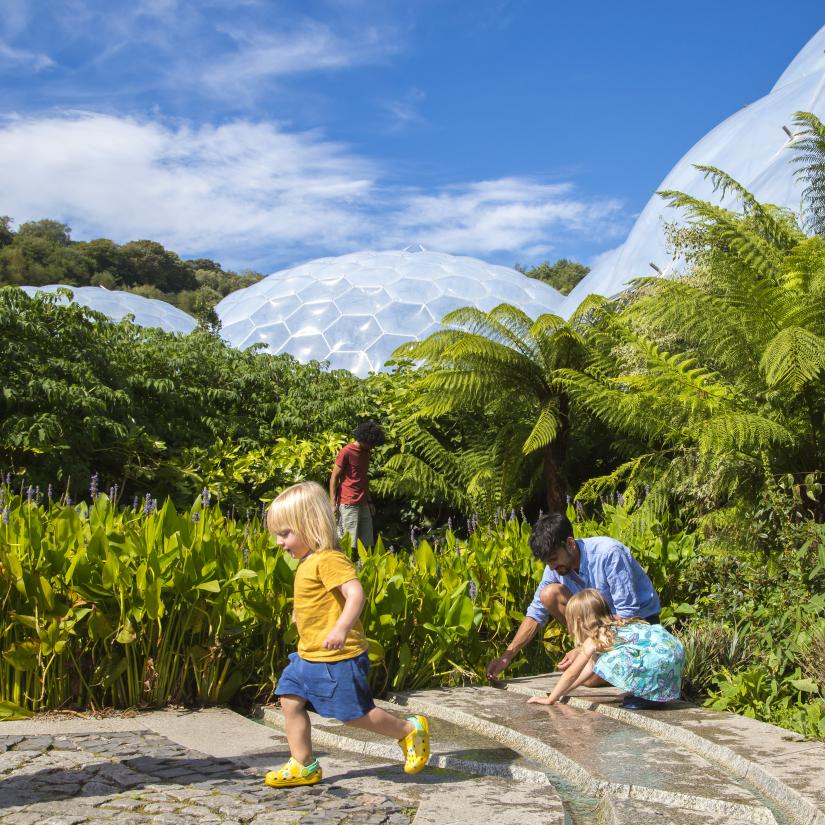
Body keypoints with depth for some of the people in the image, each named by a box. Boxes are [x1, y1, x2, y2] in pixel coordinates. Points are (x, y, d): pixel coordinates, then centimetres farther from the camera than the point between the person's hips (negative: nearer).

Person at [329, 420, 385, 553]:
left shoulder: (366, 452, 15)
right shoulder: (346, 452, -7)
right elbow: (333, 478, -6)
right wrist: (333, 504, -11)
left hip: (363, 504, 7)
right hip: (348, 505, -7)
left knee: (367, 544, 5)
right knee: (350, 544, -7)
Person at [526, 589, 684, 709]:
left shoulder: (594, 639, 0)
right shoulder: (616, 625, 24)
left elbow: (572, 673, 5)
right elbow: (591, 667, 31)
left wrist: (551, 699, 15)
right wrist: (563, 692, 34)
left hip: (659, 657, -9)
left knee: (609, 664, -14)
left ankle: (649, 694, -3)